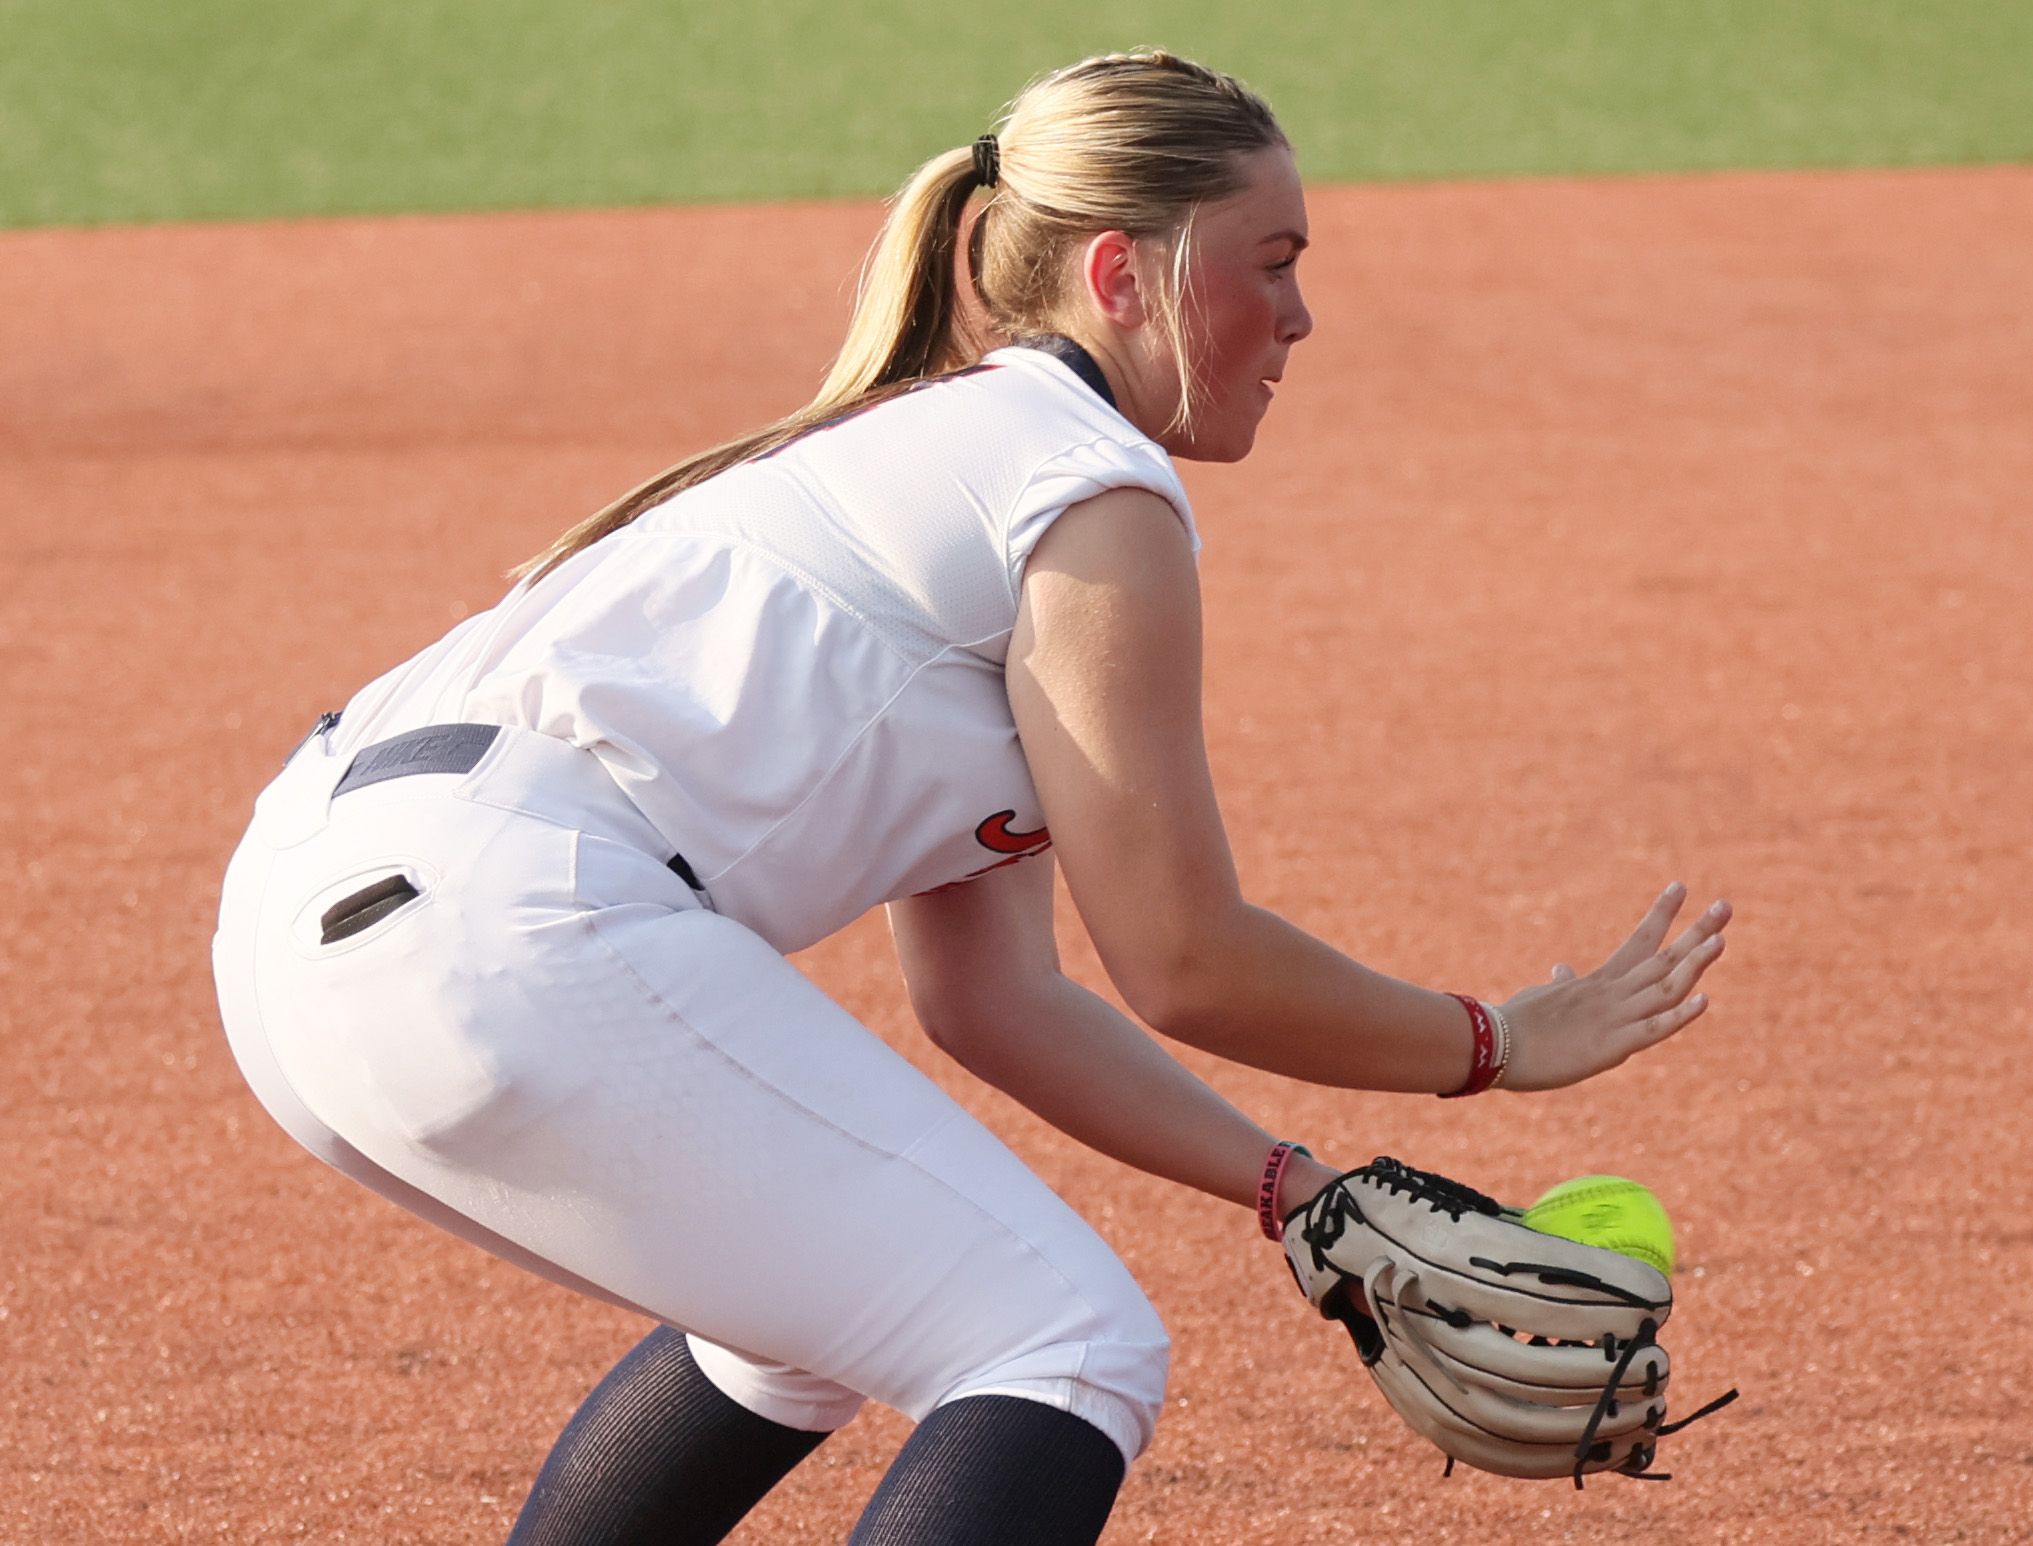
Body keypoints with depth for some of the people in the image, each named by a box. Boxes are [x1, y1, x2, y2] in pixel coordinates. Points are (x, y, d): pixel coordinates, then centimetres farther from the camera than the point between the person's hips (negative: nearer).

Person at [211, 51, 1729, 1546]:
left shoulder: (924, 447, 28)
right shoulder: (1095, 493, -1)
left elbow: (993, 997, 27)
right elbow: (1185, 964, 0)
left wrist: (1297, 1189, 22)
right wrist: (1497, 1045, 13)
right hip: (512, 928, -10)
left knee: (818, 1305, 31)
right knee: (1069, 1353, -7)